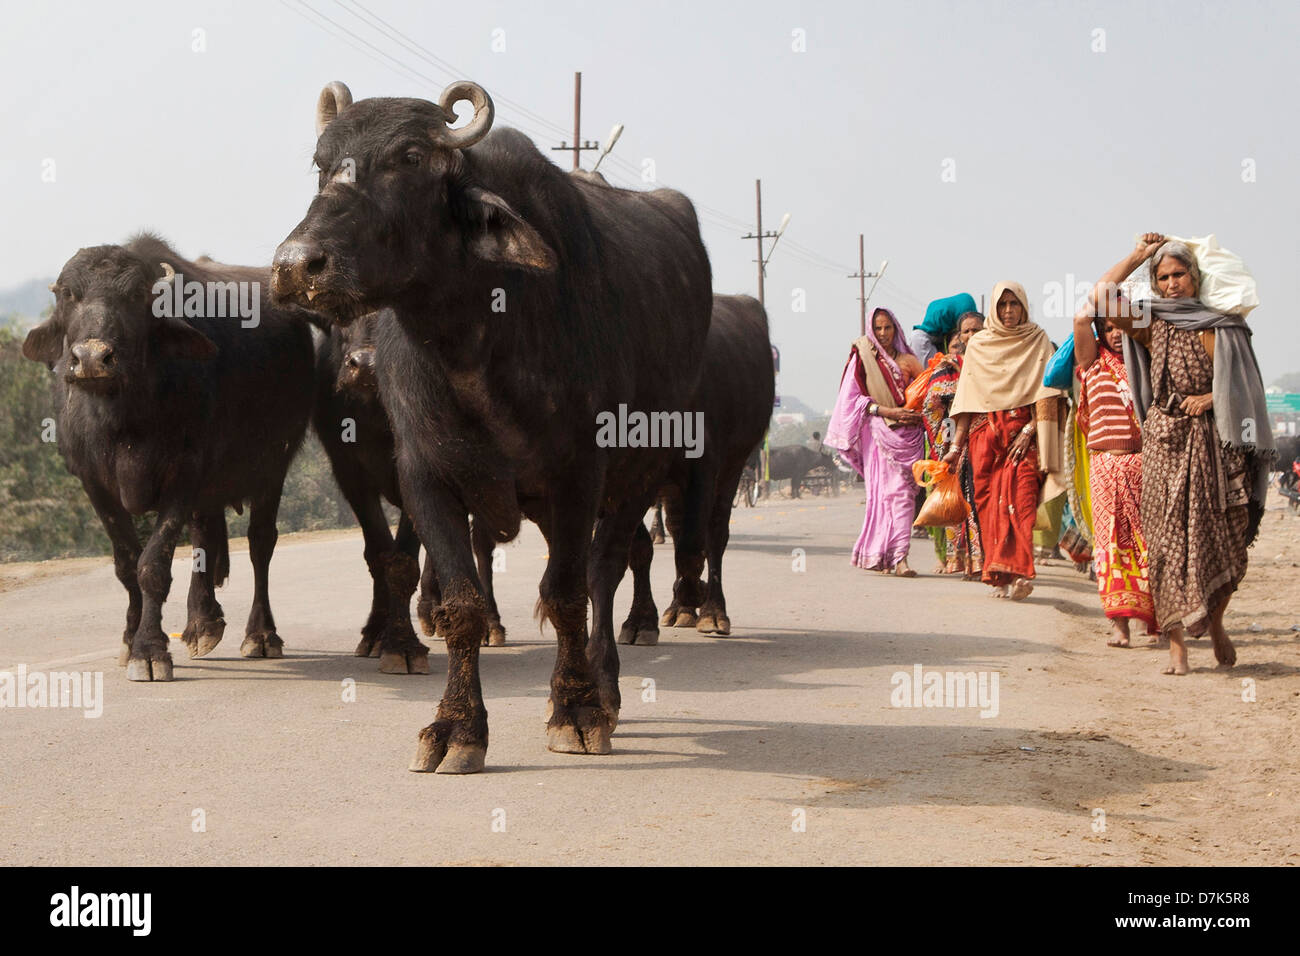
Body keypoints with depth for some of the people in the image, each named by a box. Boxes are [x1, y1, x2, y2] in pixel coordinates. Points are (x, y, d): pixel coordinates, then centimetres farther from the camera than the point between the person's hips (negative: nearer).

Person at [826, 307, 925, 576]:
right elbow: (854, 398, 0)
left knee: (902, 492, -7)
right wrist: (888, 411, -11)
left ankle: (899, 557, -10)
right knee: (884, 490, -8)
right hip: (879, 434, -2)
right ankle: (880, 555, -6)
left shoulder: (906, 360, 13)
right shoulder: (863, 360, 8)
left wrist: (916, 414, -8)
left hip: (906, 432, 2)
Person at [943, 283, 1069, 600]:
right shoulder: (978, 345, 13)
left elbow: (1045, 392, 0)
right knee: (989, 502, -2)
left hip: (1022, 431, -2)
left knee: (1020, 499, -17)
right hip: (985, 431, 2)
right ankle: (1000, 576, 4)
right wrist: (957, 444, 4)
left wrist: (1030, 429, -13)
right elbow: (968, 397, 10)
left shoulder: (1037, 341, 8)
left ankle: (1017, 573, -26)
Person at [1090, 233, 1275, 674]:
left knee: (1224, 539, 2)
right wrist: (1139, 254, 3)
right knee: (1170, 539, -5)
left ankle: (1215, 623, 26)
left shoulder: (1222, 325, 8)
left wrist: (1210, 398, -10)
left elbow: (1245, 383, 7)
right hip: (1167, 442, -1)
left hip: (1214, 440, 1)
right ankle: (1177, 642, -2)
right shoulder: (1152, 323, 7)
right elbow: (1101, 295, -5)